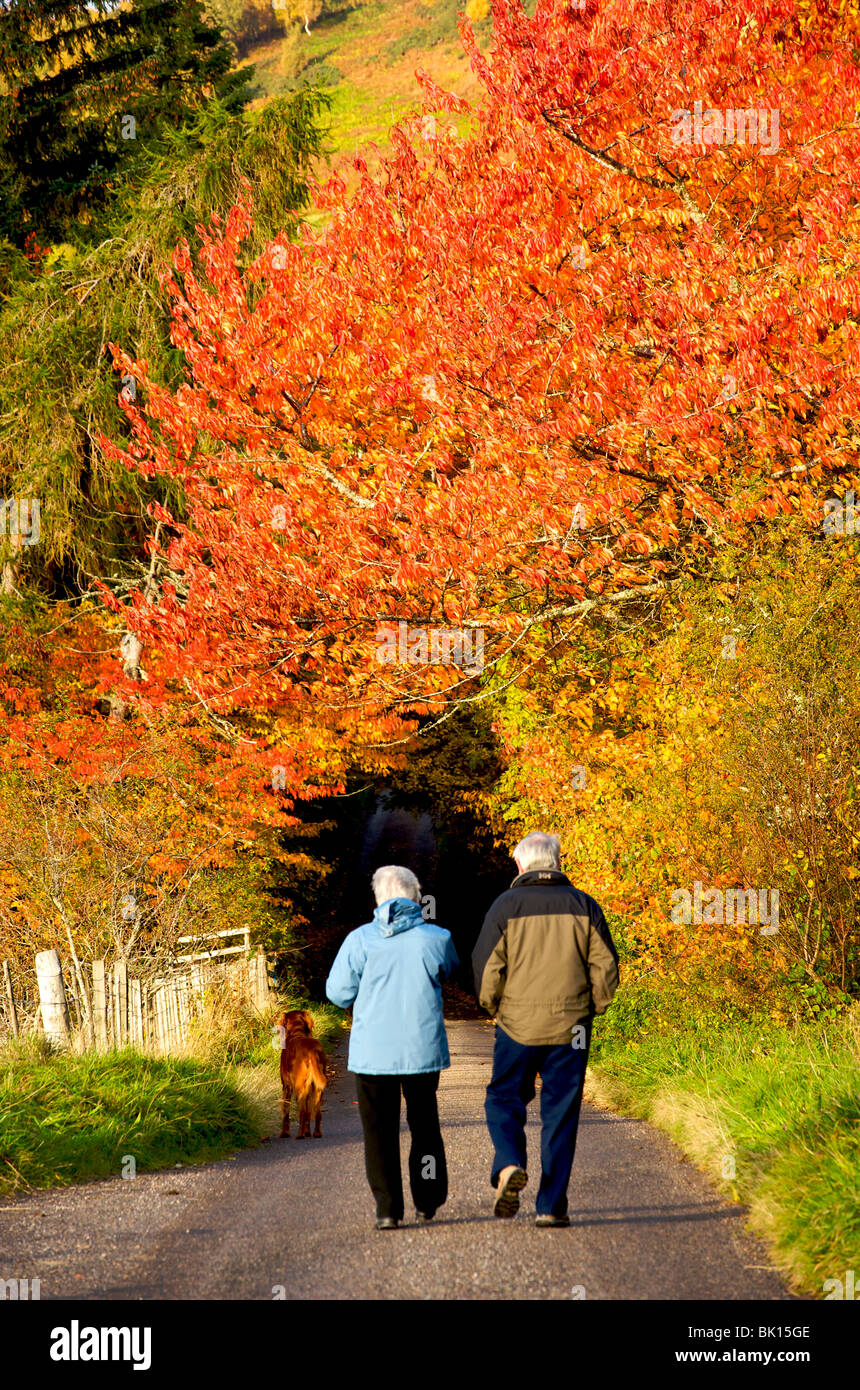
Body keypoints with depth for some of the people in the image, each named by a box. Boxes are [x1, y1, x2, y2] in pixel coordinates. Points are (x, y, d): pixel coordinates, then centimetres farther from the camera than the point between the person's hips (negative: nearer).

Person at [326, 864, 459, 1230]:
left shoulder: (360, 940, -7)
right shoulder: (437, 938, -6)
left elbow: (338, 991, -1)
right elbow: (450, 972, 14)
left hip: (372, 1050, -1)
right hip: (423, 1047, 1)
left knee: (380, 1131, 6)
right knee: (425, 1124, 18)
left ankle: (388, 1208, -1)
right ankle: (428, 1200, 26)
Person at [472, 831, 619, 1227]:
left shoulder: (506, 906, -3)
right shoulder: (584, 906, 3)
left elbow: (485, 967, -6)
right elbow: (606, 965, 1)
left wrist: (495, 1008, 10)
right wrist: (590, 1010, 13)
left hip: (517, 1026, -1)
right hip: (570, 1029, 1)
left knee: (505, 1100, 14)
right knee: (560, 1113, 7)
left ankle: (509, 1165, -12)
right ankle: (551, 1206, 4)